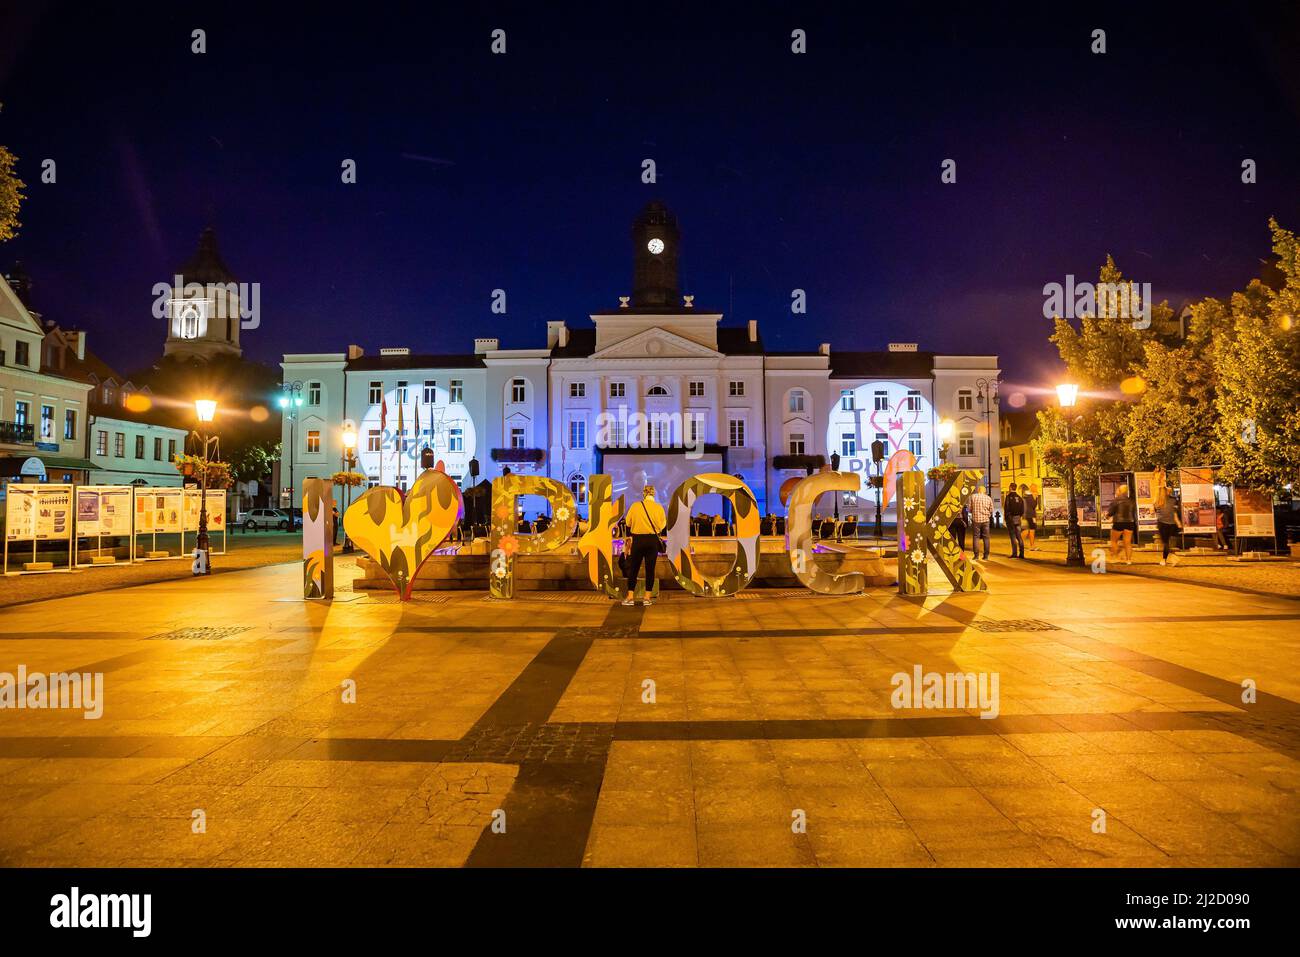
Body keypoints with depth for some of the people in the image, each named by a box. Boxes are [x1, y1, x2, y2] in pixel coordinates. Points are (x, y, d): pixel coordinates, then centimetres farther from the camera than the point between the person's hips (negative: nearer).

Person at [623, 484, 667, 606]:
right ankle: (648, 597, 9)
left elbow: (628, 522, 0)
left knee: (633, 568, 8)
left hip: (638, 540, 0)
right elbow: (662, 525, -3)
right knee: (650, 569, 7)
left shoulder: (635, 506, -6)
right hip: (653, 540, 0)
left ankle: (630, 597, 8)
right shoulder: (659, 507, -5)